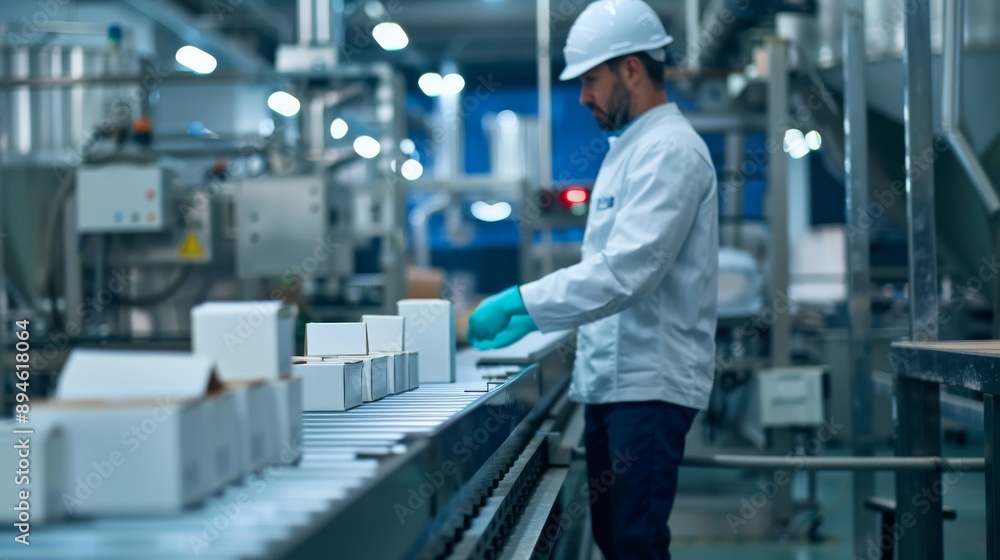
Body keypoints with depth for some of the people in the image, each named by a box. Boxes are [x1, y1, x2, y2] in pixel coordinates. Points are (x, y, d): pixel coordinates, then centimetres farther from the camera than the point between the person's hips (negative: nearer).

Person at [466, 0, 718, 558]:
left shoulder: (670, 150, -14)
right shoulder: (629, 148, 18)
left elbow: (626, 271, -24)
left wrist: (521, 300, -21)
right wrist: (527, 317, 14)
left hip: (649, 383, -10)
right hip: (611, 378, 10)